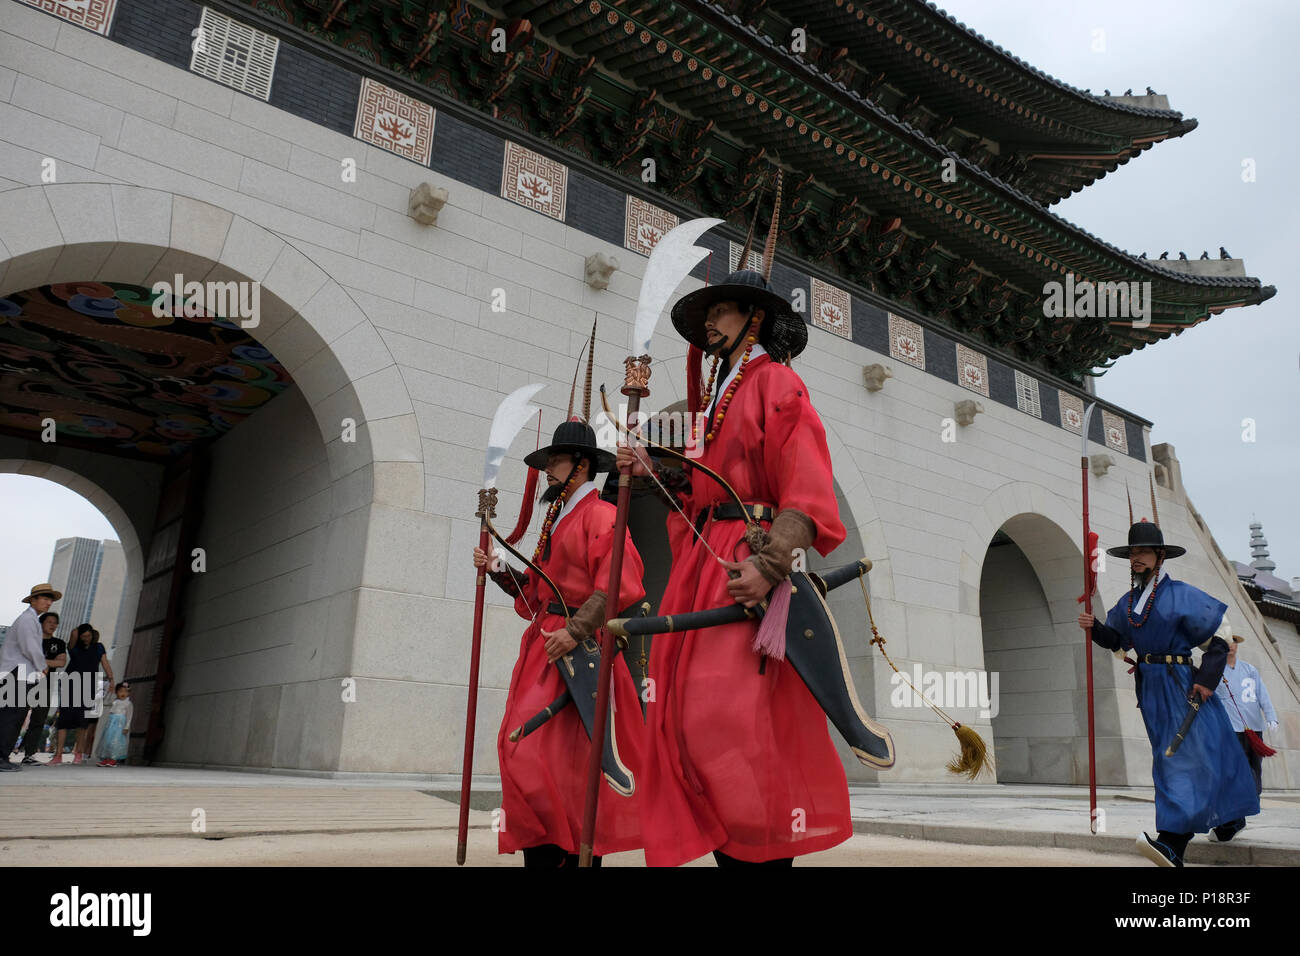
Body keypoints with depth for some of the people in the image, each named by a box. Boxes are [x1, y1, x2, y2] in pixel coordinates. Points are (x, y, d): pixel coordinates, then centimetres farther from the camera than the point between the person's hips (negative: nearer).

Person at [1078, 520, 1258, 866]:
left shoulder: (1182, 595, -7)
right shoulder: (1127, 602, 11)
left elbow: (1219, 636, -7)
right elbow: (1115, 639, 19)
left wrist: (1208, 678, -15)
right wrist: (1094, 627, -2)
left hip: (1183, 684, -7)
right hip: (1149, 688, 7)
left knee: (1185, 754, -14)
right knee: (1167, 754, 11)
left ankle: (1172, 844, -24)